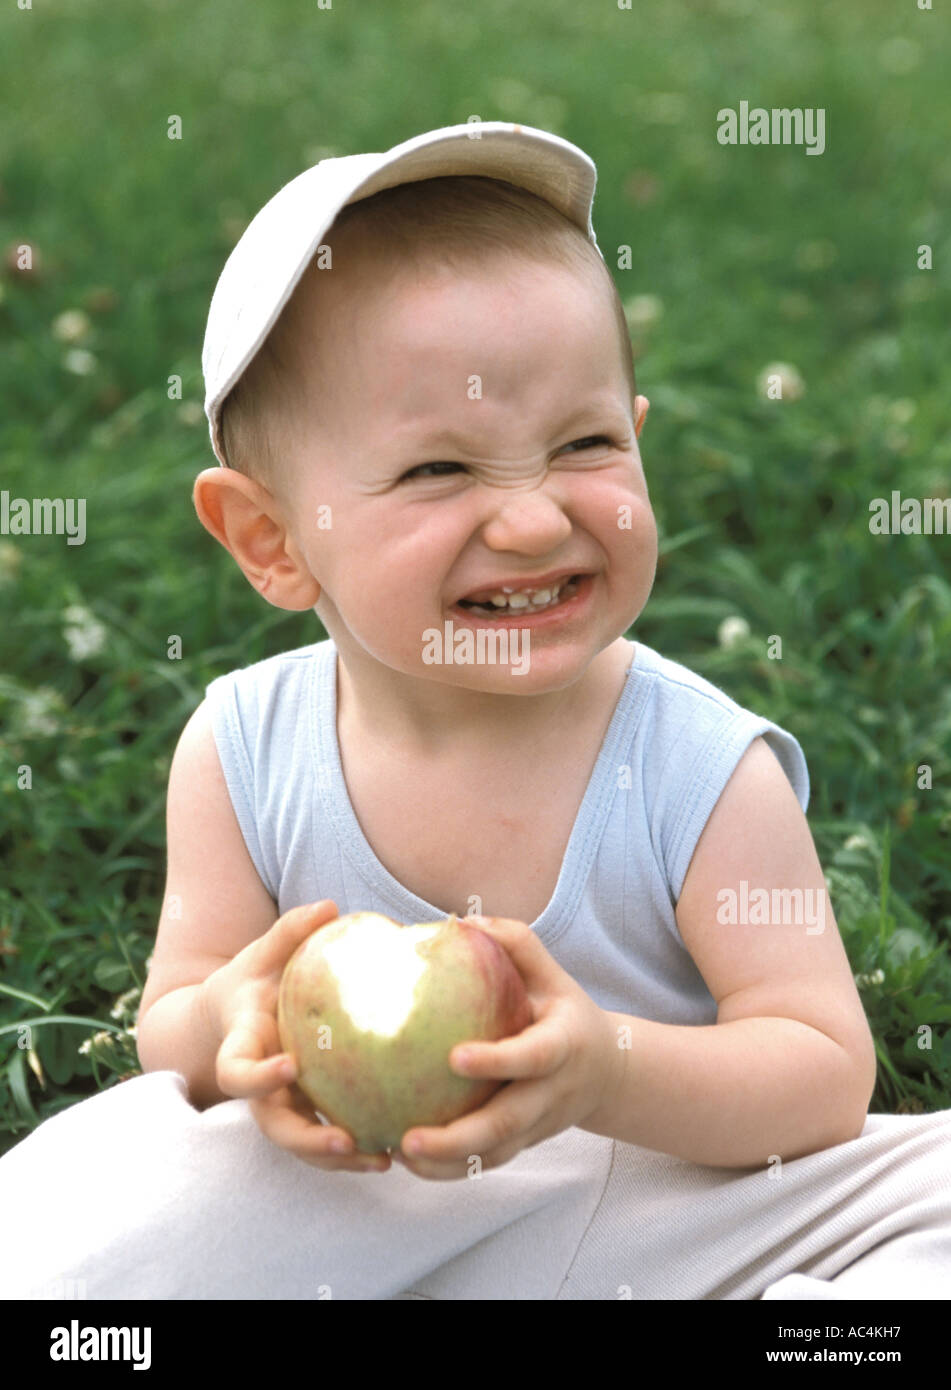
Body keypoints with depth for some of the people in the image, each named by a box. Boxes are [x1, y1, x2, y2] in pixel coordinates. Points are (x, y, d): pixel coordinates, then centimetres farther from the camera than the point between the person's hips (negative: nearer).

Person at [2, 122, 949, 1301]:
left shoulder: (701, 770, -18)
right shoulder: (240, 751, -10)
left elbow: (826, 1073, -16)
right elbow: (172, 1015, -2)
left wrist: (608, 1070, -35)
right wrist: (228, 1028, -27)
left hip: (654, 1199, -2)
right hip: (339, 1198, 3)